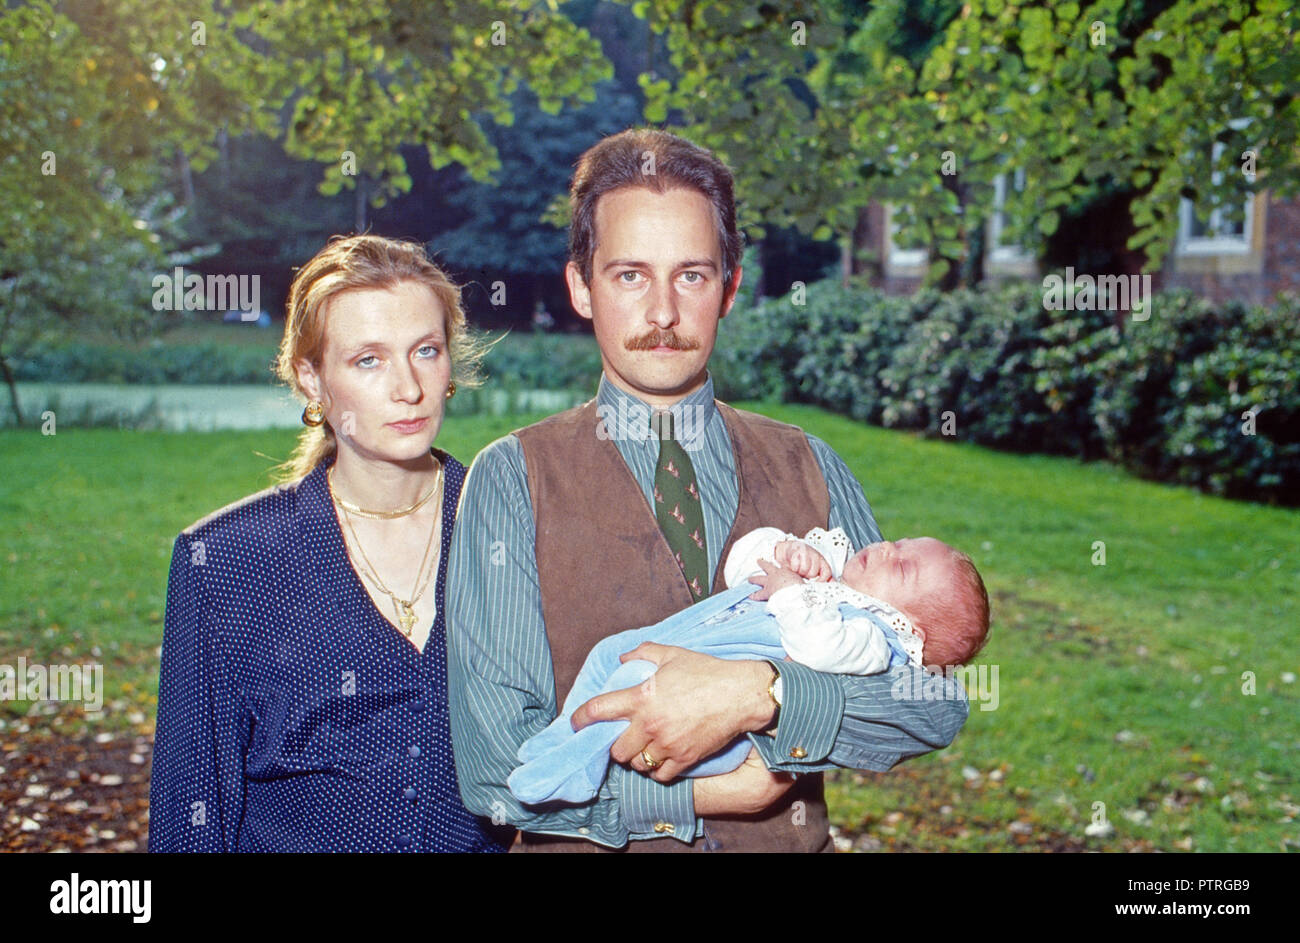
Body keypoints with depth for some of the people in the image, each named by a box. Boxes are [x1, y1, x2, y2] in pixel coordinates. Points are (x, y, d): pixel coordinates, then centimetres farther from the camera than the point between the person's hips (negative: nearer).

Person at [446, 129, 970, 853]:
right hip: (591, 848, -1)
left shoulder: (809, 468, 6)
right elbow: (496, 767, -8)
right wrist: (716, 792, -12)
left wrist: (759, 696, -17)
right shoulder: (513, 480, -1)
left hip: (794, 841, 2)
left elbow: (939, 701, -2)